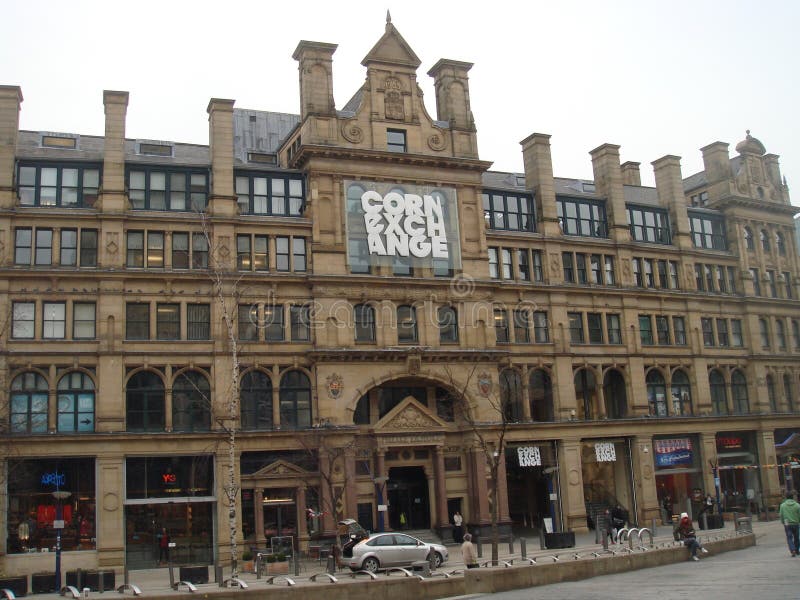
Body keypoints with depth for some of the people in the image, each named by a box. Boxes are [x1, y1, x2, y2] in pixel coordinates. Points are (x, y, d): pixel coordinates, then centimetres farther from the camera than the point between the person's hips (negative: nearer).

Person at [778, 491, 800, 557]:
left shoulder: (782, 505, -3)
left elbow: (781, 515, 1)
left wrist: (783, 522, 15)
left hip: (787, 524, -1)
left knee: (789, 538, 1)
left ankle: (793, 550, -17)